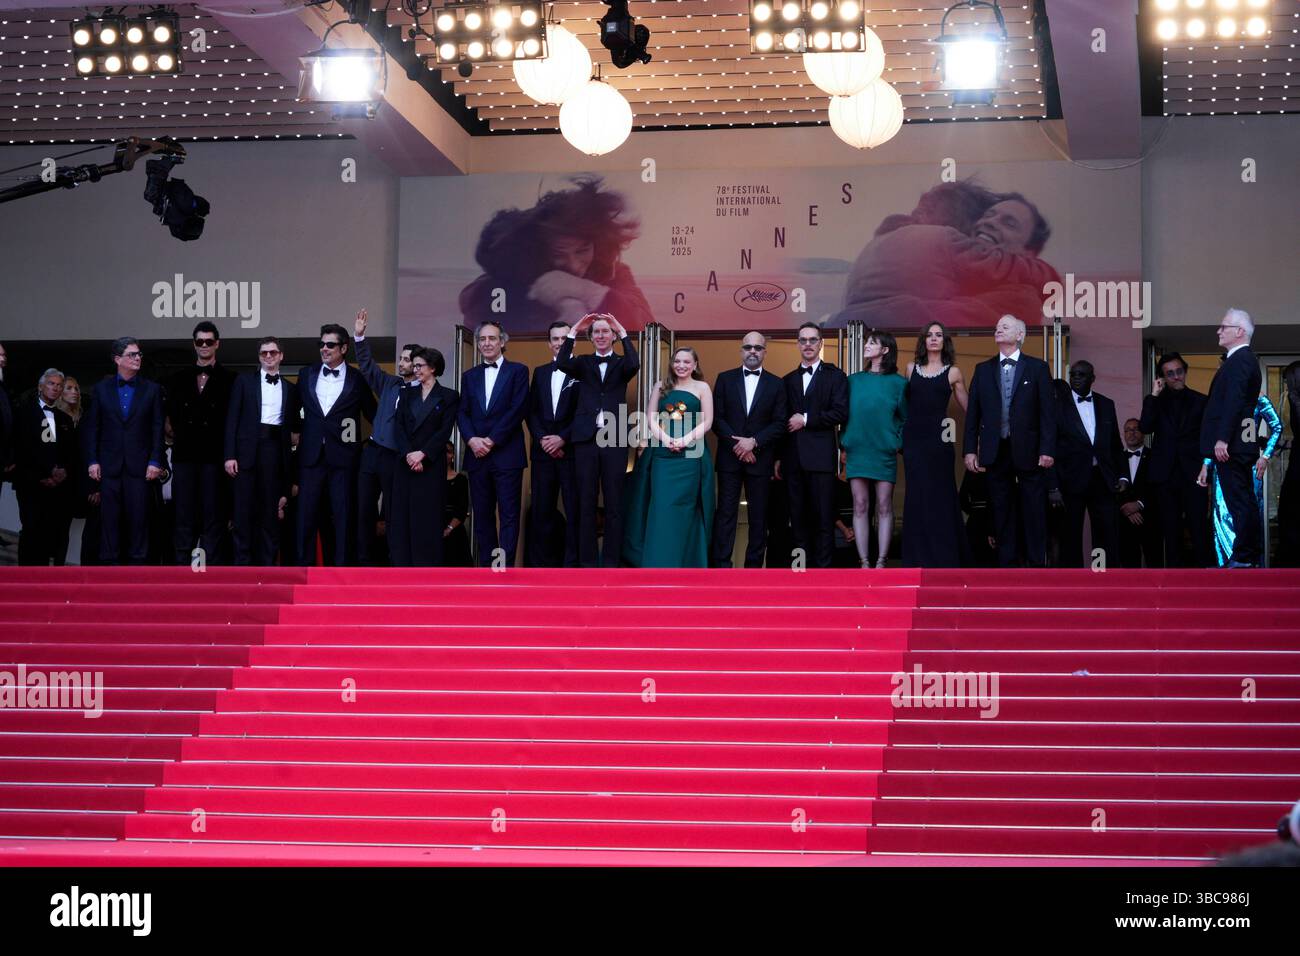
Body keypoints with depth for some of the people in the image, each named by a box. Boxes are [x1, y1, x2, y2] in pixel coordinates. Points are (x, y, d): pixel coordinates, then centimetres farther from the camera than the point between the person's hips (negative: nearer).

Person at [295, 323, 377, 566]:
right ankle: (304, 567, 7)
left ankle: (342, 568, 5)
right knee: (306, 515, 2)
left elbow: (373, 415, 7)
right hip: (311, 455, 2)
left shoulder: (357, 380, 2)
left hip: (343, 457, -2)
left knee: (343, 516, 0)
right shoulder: (306, 375, 11)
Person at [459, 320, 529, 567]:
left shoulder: (518, 371, 3)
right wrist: (472, 440, -9)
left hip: (507, 454, -4)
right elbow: (462, 413, 10)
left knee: (509, 515, -6)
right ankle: (486, 566, 8)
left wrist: (492, 440, -11)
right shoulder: (469, 376, 17)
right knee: (482, 516, 5)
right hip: (477, 455, 4)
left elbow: (518, 410, -6)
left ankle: (505, 568, -8)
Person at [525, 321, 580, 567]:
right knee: (542, 511, 3)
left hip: (572, 451, -4)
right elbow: (531, 411, 11)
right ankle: (542, 564, 7)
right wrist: (542, 439, -5)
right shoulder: (540, 372, 17)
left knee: (574, 510, -3)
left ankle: (572, 564, -1)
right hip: (543, 452, 4)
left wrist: (562, 438, -13)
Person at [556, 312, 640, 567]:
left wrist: (623, 333, -12)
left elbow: (634, 364, -15)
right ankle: (587, 562, 6)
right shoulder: (583, 363, 12)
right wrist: (574, 331, -8)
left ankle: (611, 562, 4)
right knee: (586, 504, 3)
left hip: (614, 441, -1)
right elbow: (562, 364, -8)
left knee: (614, 505, 0)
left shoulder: (621, 364, 9)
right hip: (586, 439, 1)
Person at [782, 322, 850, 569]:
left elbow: (840, 413, -6)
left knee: (823, 517, -6)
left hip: (820, 456, -4)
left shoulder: (834, 376, 6)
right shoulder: (789, 380, 18)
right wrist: (778, 456, 11)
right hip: (793, 457, 4)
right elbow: (782, 420, 17)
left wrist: (806, 420, -9)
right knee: (798, 517, 4)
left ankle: (822, 567, -4)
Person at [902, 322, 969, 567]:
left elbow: (968, 408, 8)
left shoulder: (953, 372, 3)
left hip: (938, 438, -3)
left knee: (939, 496, -1)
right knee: (916, 497, 3)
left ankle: (942, 557, 6)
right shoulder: (911, 368, 10)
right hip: (913, 437, 3)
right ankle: (920, 558, 9)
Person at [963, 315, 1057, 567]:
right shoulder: (983, 369, 11)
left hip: (1028, 452, -2)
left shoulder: (1037, 367, 3)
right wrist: (970, 449, 2)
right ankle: (1007, 565, 9)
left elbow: (1048, 411, -1)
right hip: (996, 452, 3)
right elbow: (973, 412, 10)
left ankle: (1037, 564, 4)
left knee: (1034, 514, 0)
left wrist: (1047, 449, -9)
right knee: (1002, 513, 5)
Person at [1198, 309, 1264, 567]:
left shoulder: (1239, 360, -12)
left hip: (1230, 446, -11)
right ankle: (1253, 557, 16)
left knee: (1238, 501, -9)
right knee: (1246, 501, 12)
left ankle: (1244, 558, -9)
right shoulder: (1245, 359, 19)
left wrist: (1222, 439, -23)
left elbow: (1234, 401, -21)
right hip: (1238, 445, 11)